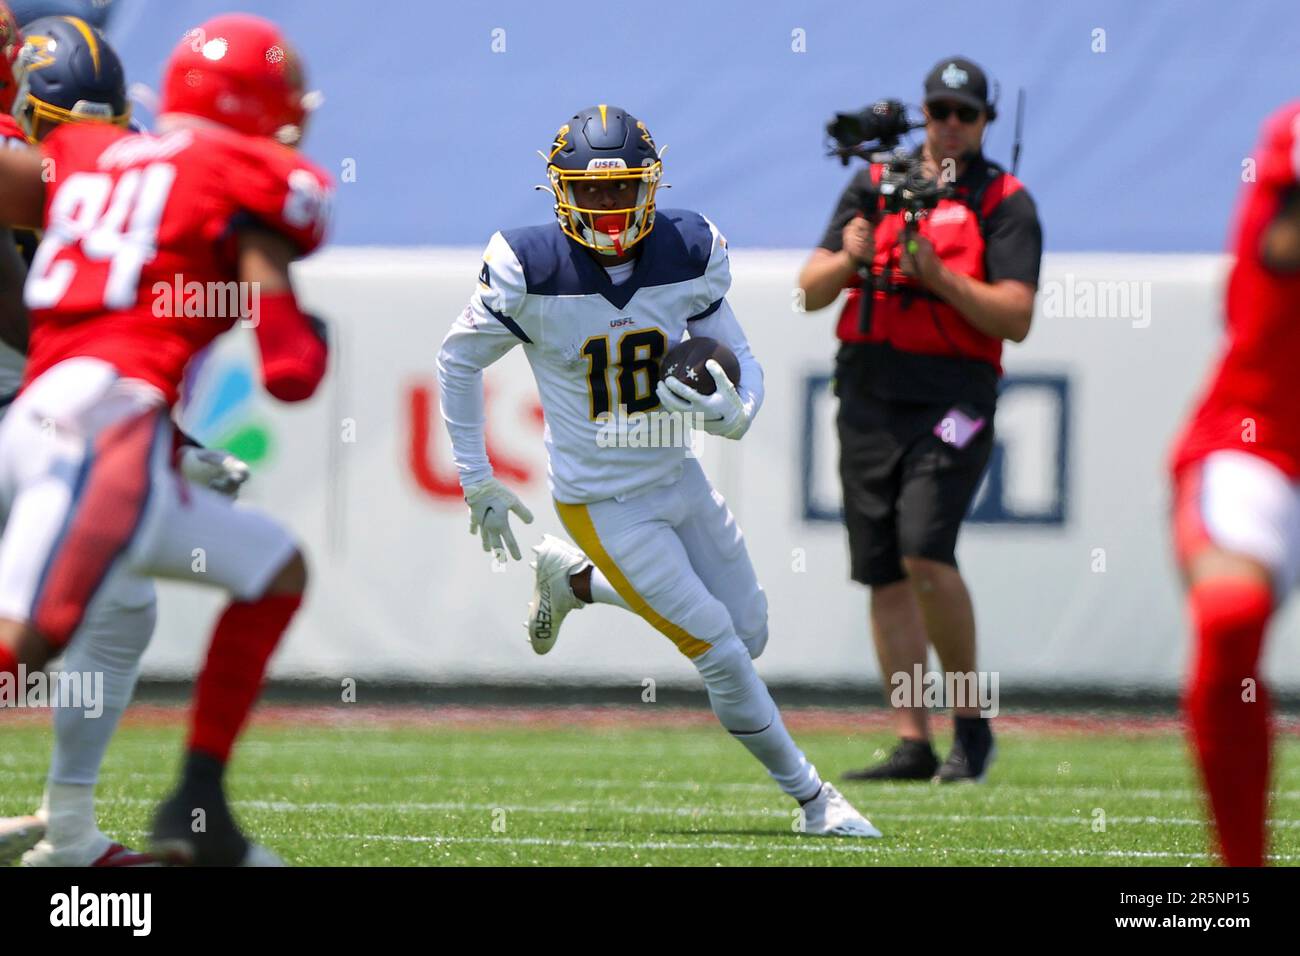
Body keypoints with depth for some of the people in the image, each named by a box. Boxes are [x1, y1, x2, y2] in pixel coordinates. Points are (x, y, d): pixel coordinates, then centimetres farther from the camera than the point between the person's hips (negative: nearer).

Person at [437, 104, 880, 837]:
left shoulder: (688, 254, -10)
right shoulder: (531, 269, -19)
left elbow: (739, 356, 0)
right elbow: (460, 360, -4)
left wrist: (736, 412, -25)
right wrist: (477, 482, -2)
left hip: (678, 478, 5)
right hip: (603, 503, -5)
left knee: (750, 636, 15)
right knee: (722, 654, -8)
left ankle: (573, 580, 31)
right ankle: (813, 799, 11)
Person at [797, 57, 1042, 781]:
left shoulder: (1004, 203, 3)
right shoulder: (875, 185, 15)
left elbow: (1017, 317, -8)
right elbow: (810, 292, 10)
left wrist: (940, 276, -18)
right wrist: (848, 260, -11)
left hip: (952, 399, -5)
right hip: (869, 399, 5)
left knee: (925, 553, -20)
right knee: (885, 576, 2)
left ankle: (972, 721, -6)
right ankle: (913, 744, 6)